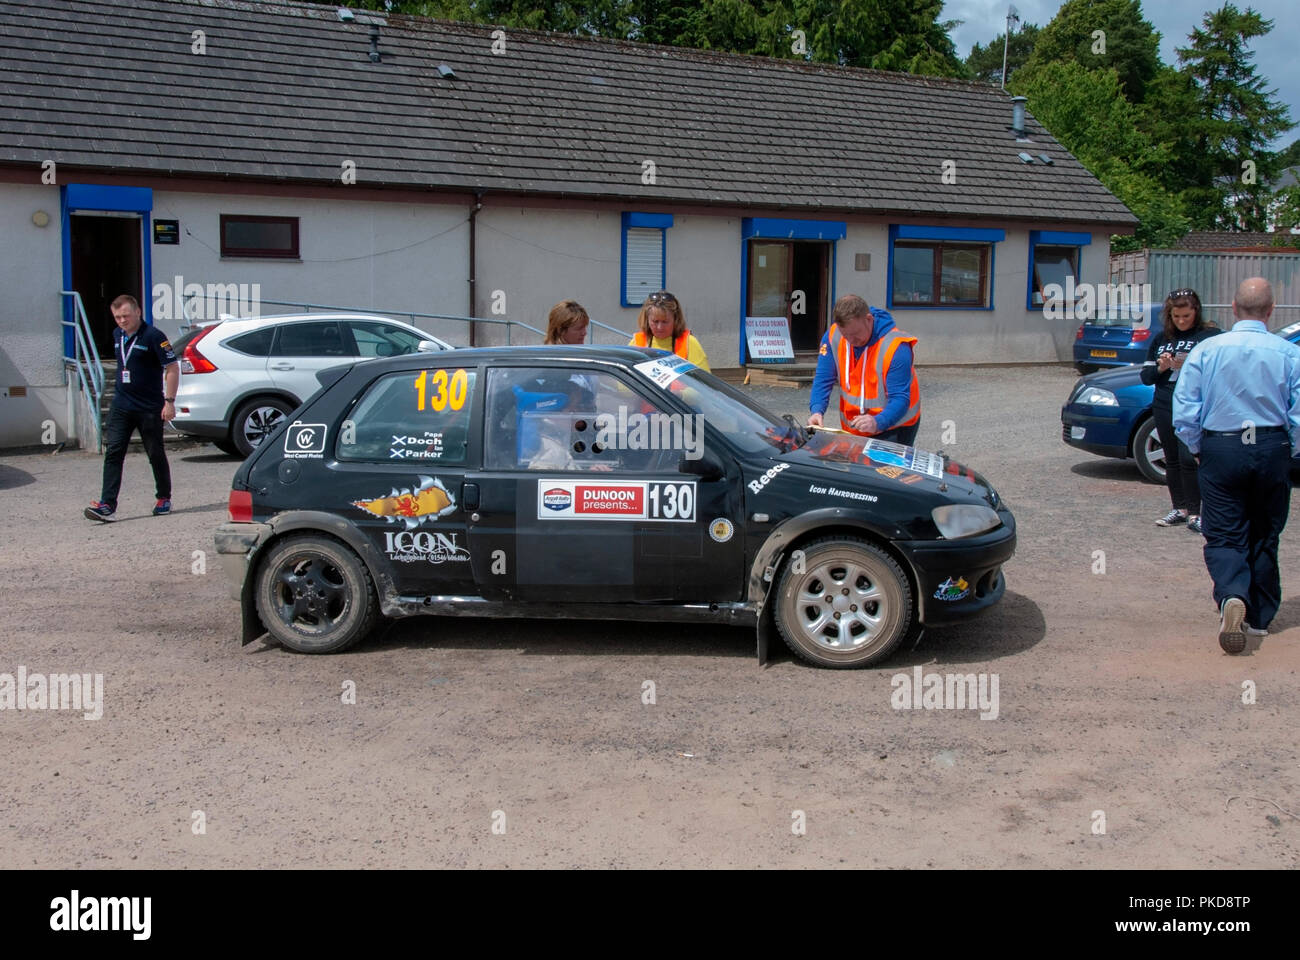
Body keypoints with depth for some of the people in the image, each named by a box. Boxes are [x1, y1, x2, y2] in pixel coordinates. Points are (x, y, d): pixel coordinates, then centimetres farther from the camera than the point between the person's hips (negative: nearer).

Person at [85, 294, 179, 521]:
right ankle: (107, 505, -9)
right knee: (112, 453, -5)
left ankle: (164, 499, 24)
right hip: (120, 406, 6)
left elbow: (172, 368, -13)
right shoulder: (118, 335, 11)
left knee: (156, 455, 7)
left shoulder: (153, 336, -12)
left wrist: (169, 401, -17)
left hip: (150, 408, -6)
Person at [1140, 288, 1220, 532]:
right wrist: (1160, 367, -6)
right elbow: (1145, 376, 14)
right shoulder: (1161, 339, 16)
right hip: (1165, 407, 5)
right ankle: (1179, 508, 20)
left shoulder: (1211, 335, 1)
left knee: (1189, 458, -12)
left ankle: (1194, 513, -4)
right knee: (1172, 460, 10)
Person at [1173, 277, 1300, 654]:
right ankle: (1259, 618, 23)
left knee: (1224, 536, 4)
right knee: (1264, 537, 15)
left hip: (1221, 451, -1)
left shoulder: (1206, 350, -5)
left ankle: (1232, 597, -23)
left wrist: (1197, 449, 9)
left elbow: (1184, 412, -7)